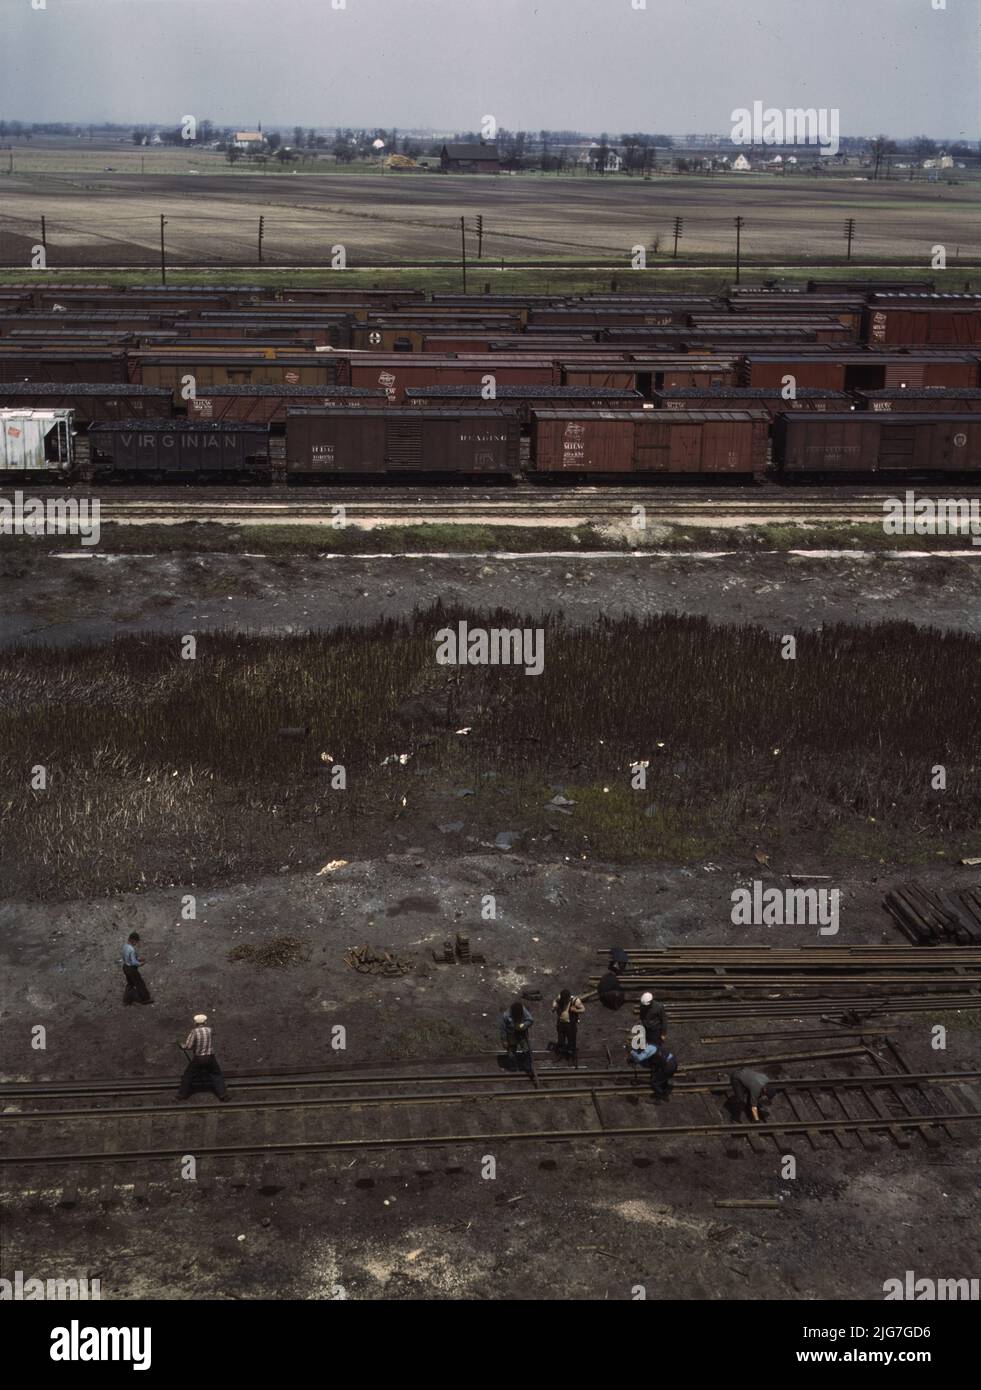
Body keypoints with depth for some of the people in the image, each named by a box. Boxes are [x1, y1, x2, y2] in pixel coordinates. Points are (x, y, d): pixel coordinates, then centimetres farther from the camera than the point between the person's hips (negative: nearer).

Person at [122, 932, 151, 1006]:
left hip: (125, 967, 9)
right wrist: (140, 964, -8)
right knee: (139, 984, 8)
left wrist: (138, 959, 9)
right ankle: (144, 999, 21)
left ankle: (126, 1000, 30)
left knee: (129, 984, 23)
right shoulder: (132, 949, -28)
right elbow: (134, 962, -28)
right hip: (131, 969, -9)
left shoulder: (125, 946, 0)